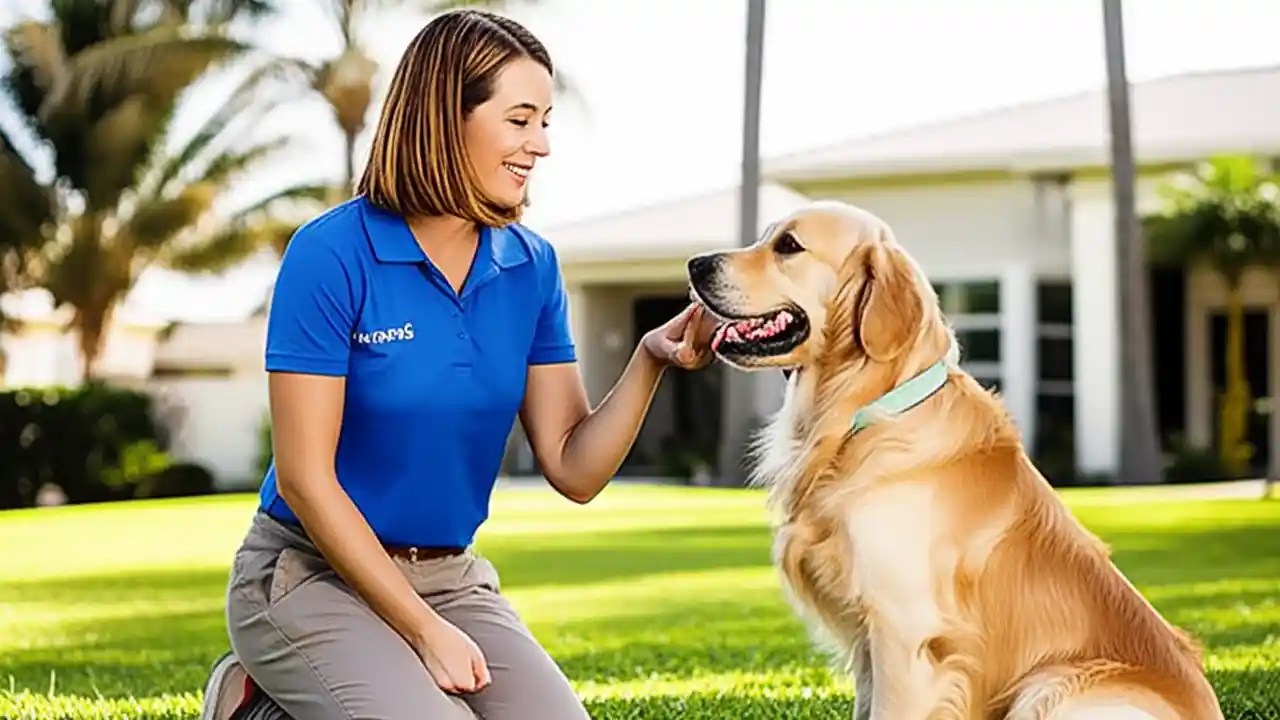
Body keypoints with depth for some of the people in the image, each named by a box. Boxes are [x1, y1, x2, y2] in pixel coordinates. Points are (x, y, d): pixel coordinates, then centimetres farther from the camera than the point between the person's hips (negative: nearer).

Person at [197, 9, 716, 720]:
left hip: (453, 576, 6)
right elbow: (304, 477, -16)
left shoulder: (532, 267, 1)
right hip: (313, 576, -6)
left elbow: (574, 471, -2)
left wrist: (651, 361, -18)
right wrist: (424, 631, -15)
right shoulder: (332, 254, -16)